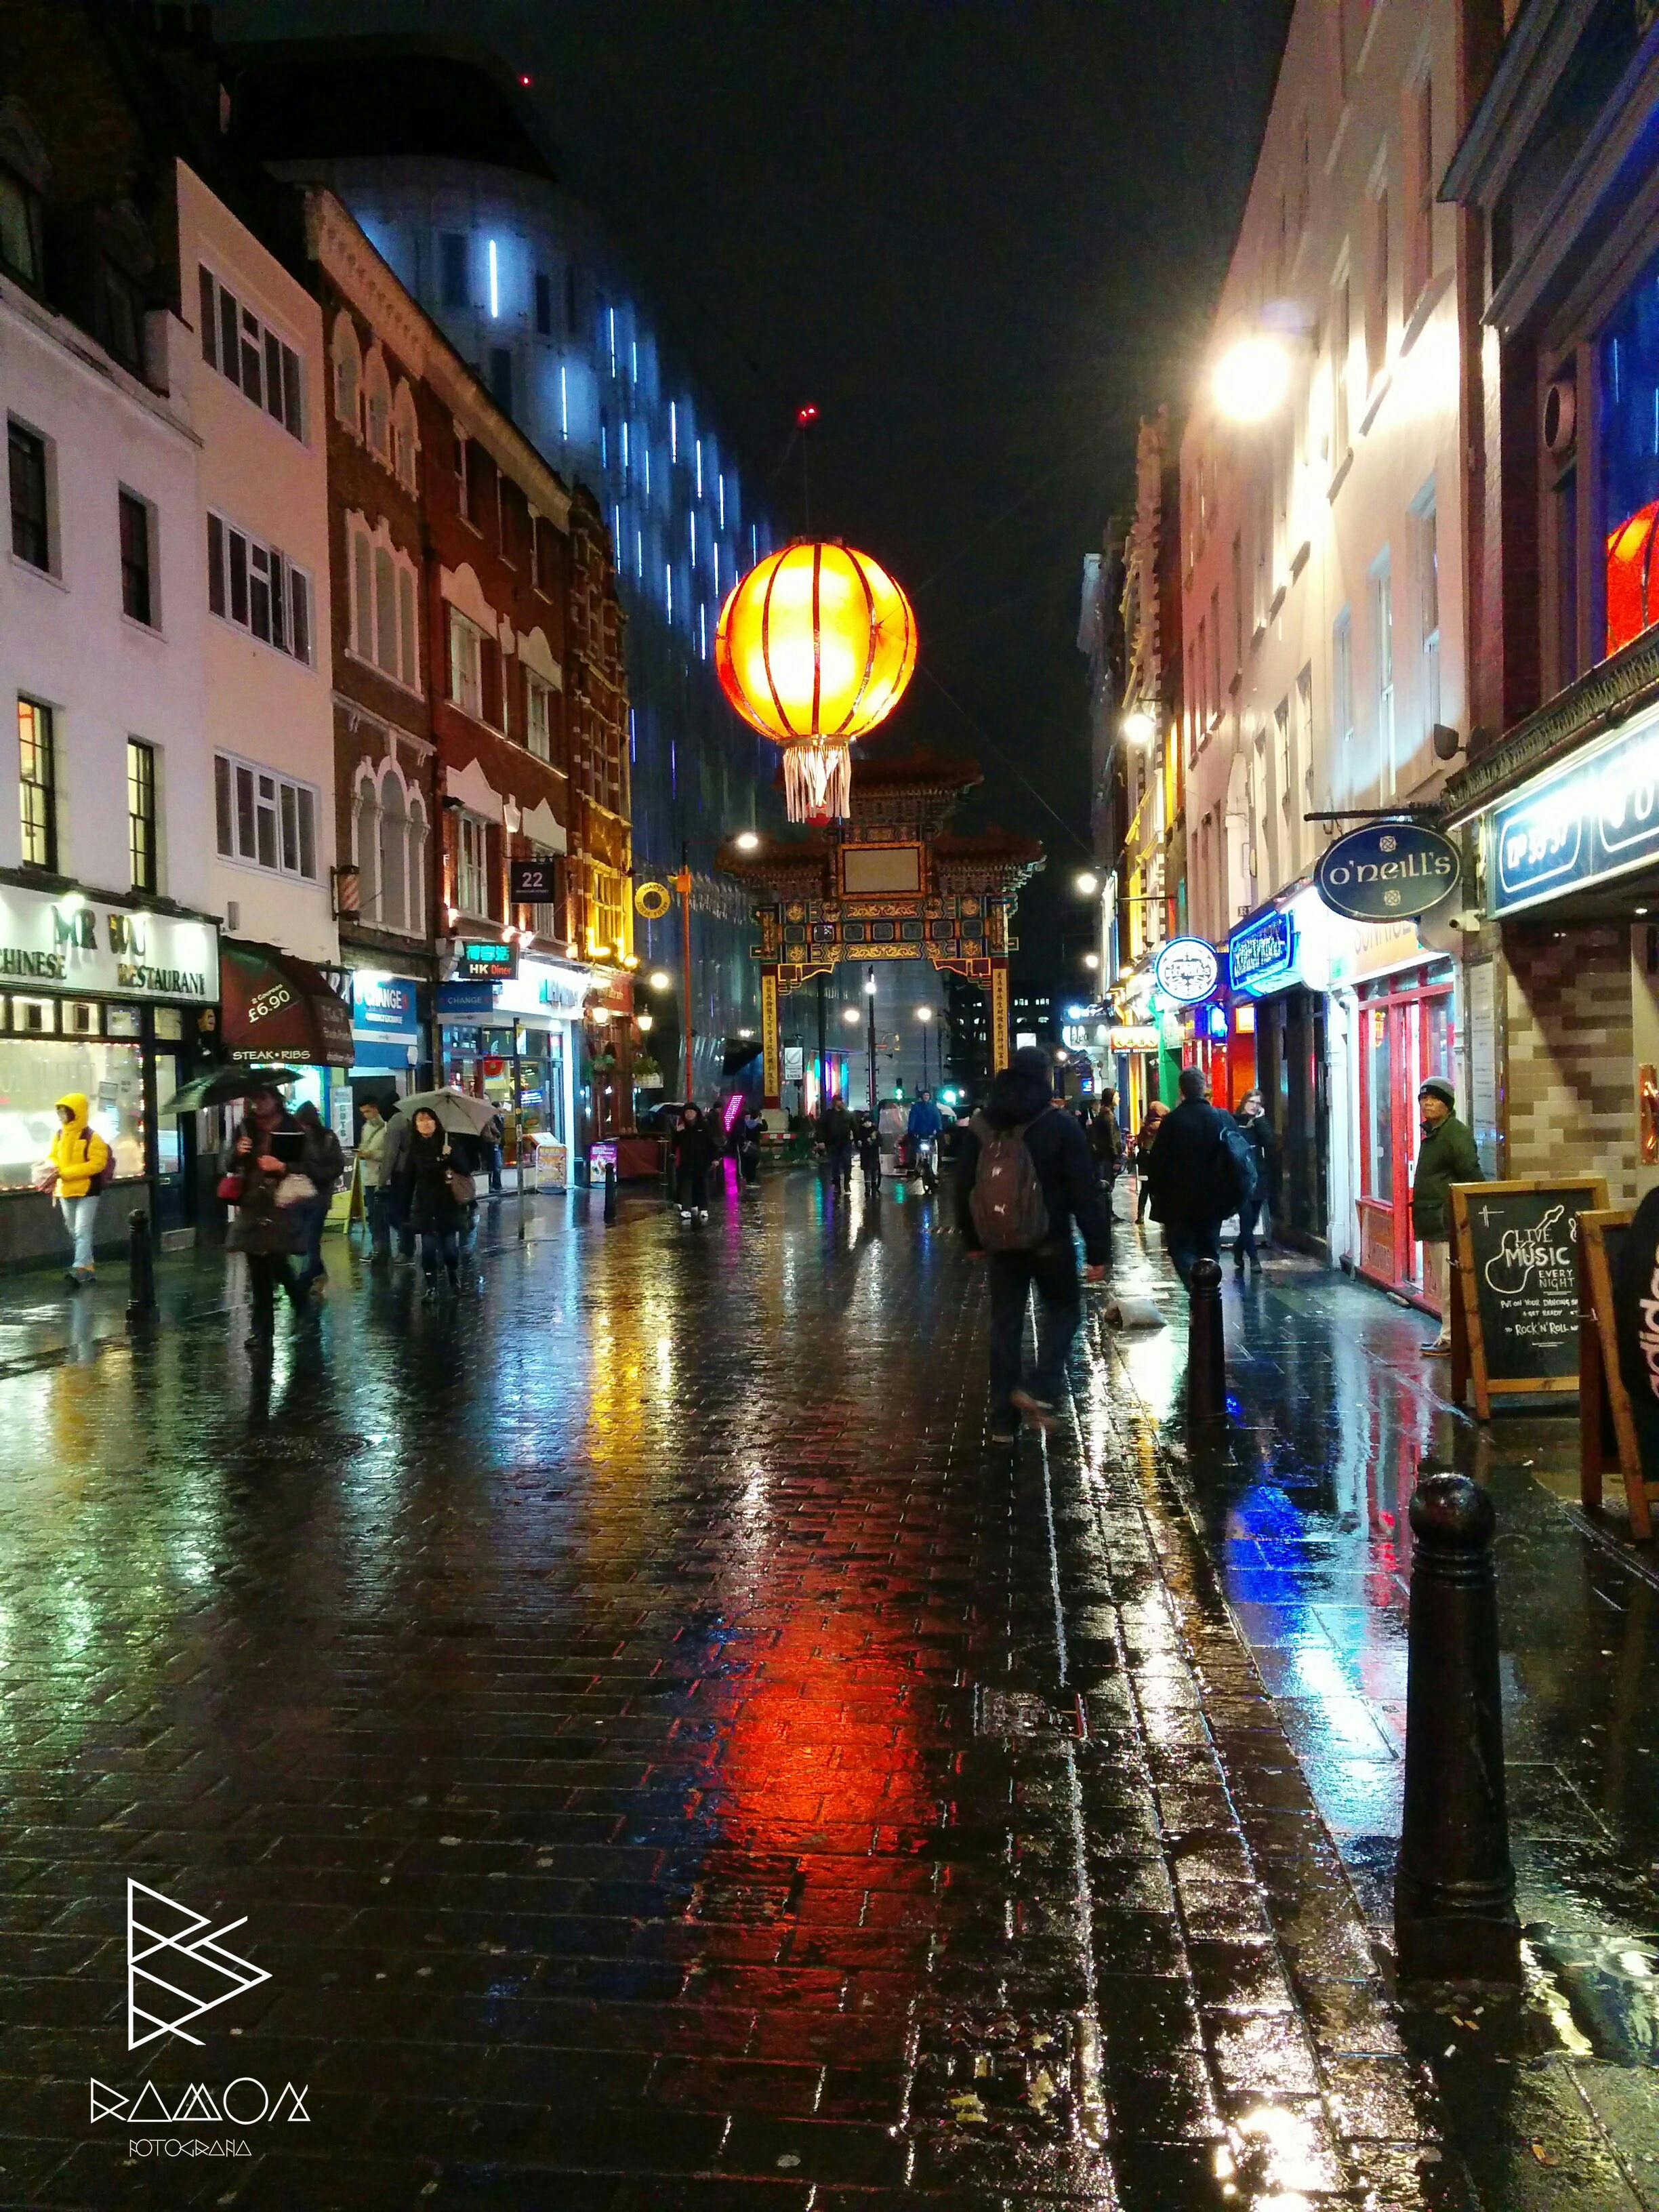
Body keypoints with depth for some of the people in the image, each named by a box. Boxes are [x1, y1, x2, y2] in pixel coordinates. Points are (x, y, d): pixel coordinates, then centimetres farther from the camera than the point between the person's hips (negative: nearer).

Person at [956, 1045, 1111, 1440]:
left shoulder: (980, 1126, 2)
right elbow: (1085, 1193, -11)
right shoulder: (1061, 1125, -10)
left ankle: (1003, 1420, 11)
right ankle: (1041, 1390, -5)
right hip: (1050, 1241, -3)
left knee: (1005, 1324, 9)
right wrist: (1098, 1249, -8)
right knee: (1062, 1310, 15)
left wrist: (974, 1238, 19)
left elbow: (965, 1188, 9)